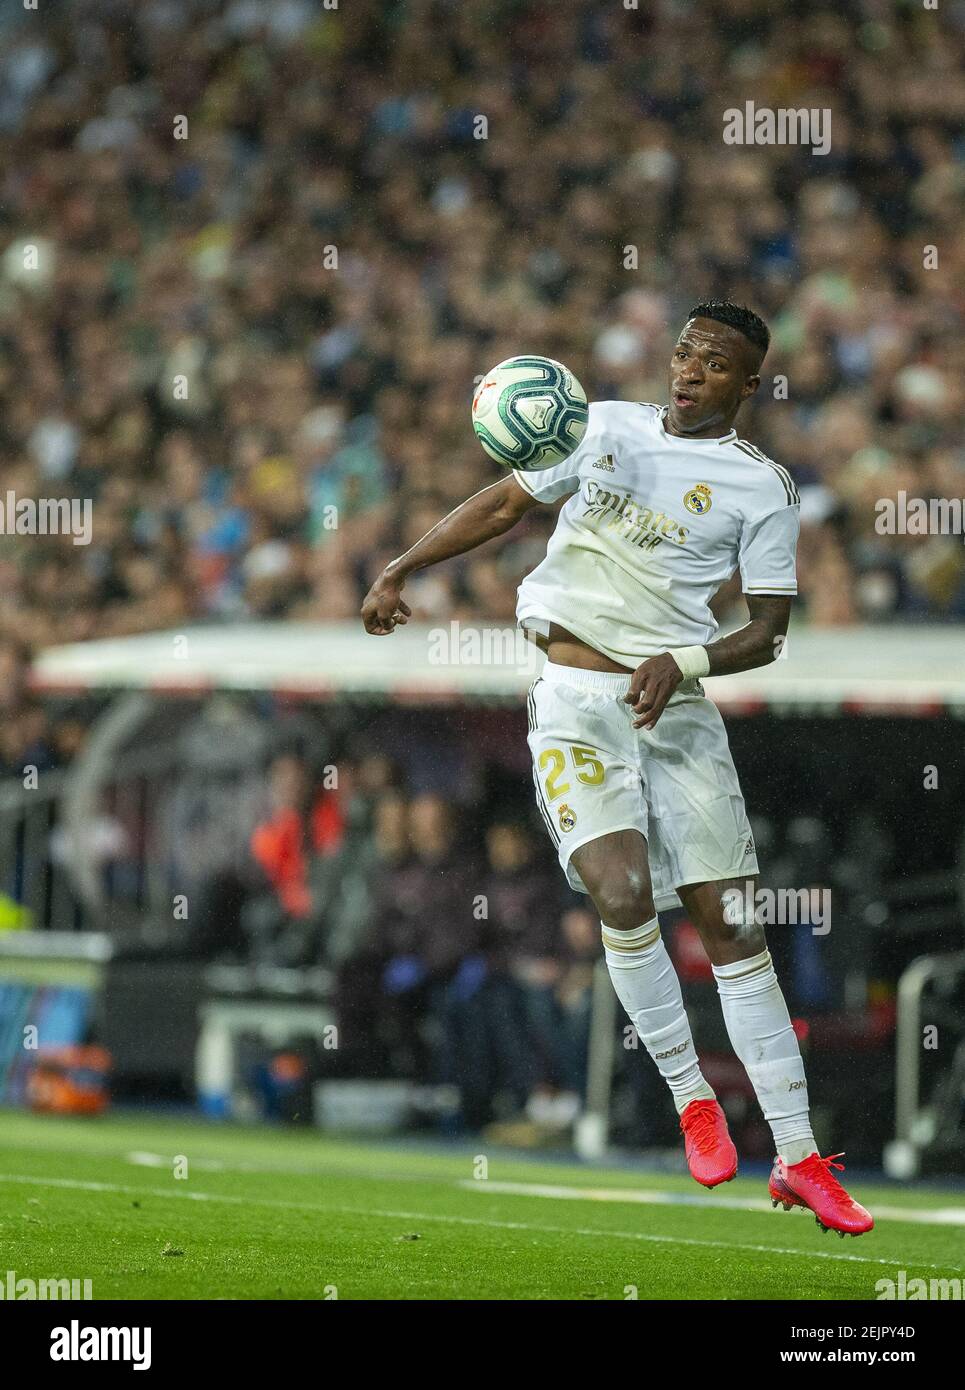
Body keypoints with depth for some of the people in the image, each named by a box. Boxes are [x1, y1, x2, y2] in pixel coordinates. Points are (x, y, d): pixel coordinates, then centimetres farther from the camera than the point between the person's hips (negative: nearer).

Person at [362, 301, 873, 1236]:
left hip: (675, 706, 0)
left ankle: (798, 1159, 1)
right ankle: (690, 1098, -3)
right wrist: (401, 569, 10)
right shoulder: (606, 426, 9)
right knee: (623, 892, -22)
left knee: (731, 926, -3)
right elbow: (505, 503, 18)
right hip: (575, 703, 0)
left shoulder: (760, 486, 4)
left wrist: (684, 663, -15)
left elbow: (768, 631, 2)